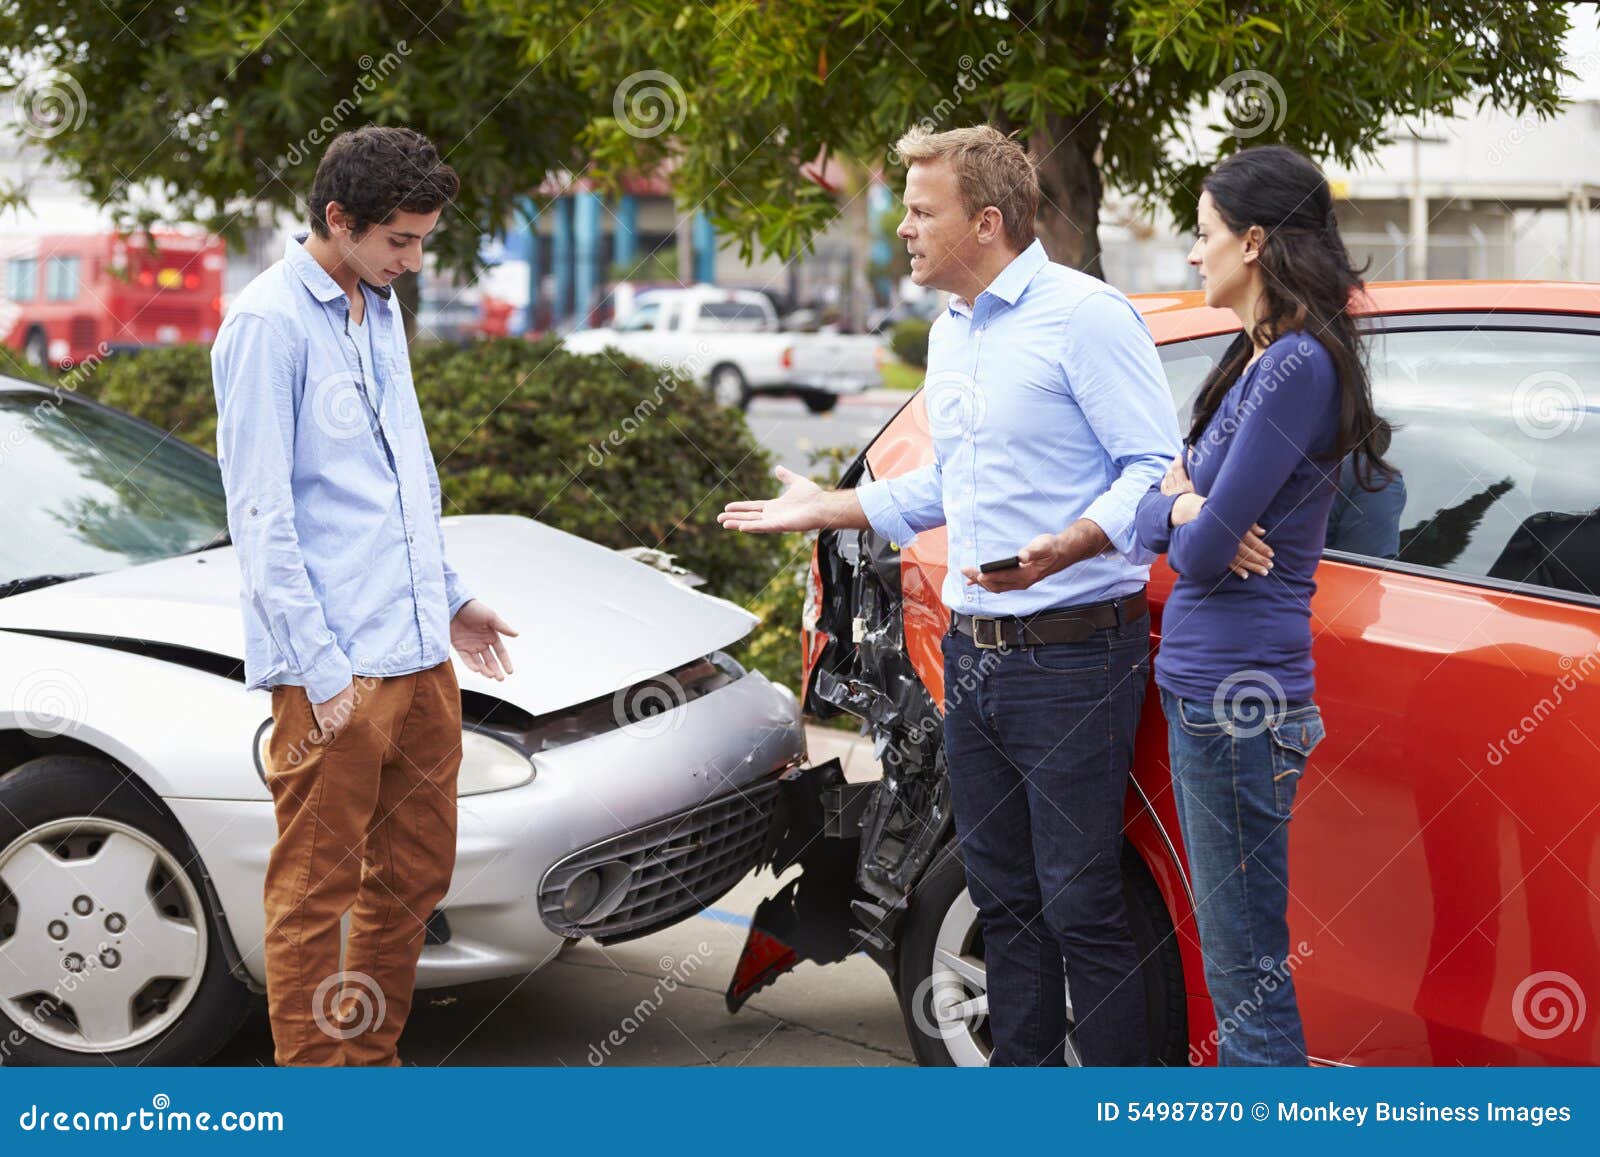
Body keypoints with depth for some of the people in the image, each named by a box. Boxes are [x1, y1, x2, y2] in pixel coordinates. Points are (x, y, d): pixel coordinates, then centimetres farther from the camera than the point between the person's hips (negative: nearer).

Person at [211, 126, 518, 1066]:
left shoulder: (380, 311, 15)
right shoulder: (269, 324, -11)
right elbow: (262, 515, -14)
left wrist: (452, 598, 23)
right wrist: (322, 668, -17)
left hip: (421, 656, 9)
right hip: (336, 671, -8)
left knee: (415, 877, 14)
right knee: (316, 893, 0)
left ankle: (373, 1061, 28)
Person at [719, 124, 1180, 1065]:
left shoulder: (1085, 315, -10)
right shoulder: (951, 333, 17)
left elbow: (1157, 469, -16)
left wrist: (1057, 551, -30)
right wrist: (824, 509, 31)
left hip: (1071, 658, -8)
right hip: (973, 653, 9)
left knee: (1081, 907, -5)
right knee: (1005, 903, 15)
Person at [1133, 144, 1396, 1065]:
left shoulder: (1298, 366, -15)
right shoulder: (1259, 359, 15)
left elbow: (1204, 551, -18)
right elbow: (1157, 512, 14)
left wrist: (1189, 515, 4)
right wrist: (1183, 507, -8)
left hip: (1237, 695, -10)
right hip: (1206, 683, 10)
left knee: (1247, 973, -3)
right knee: (1238, 964, 17)